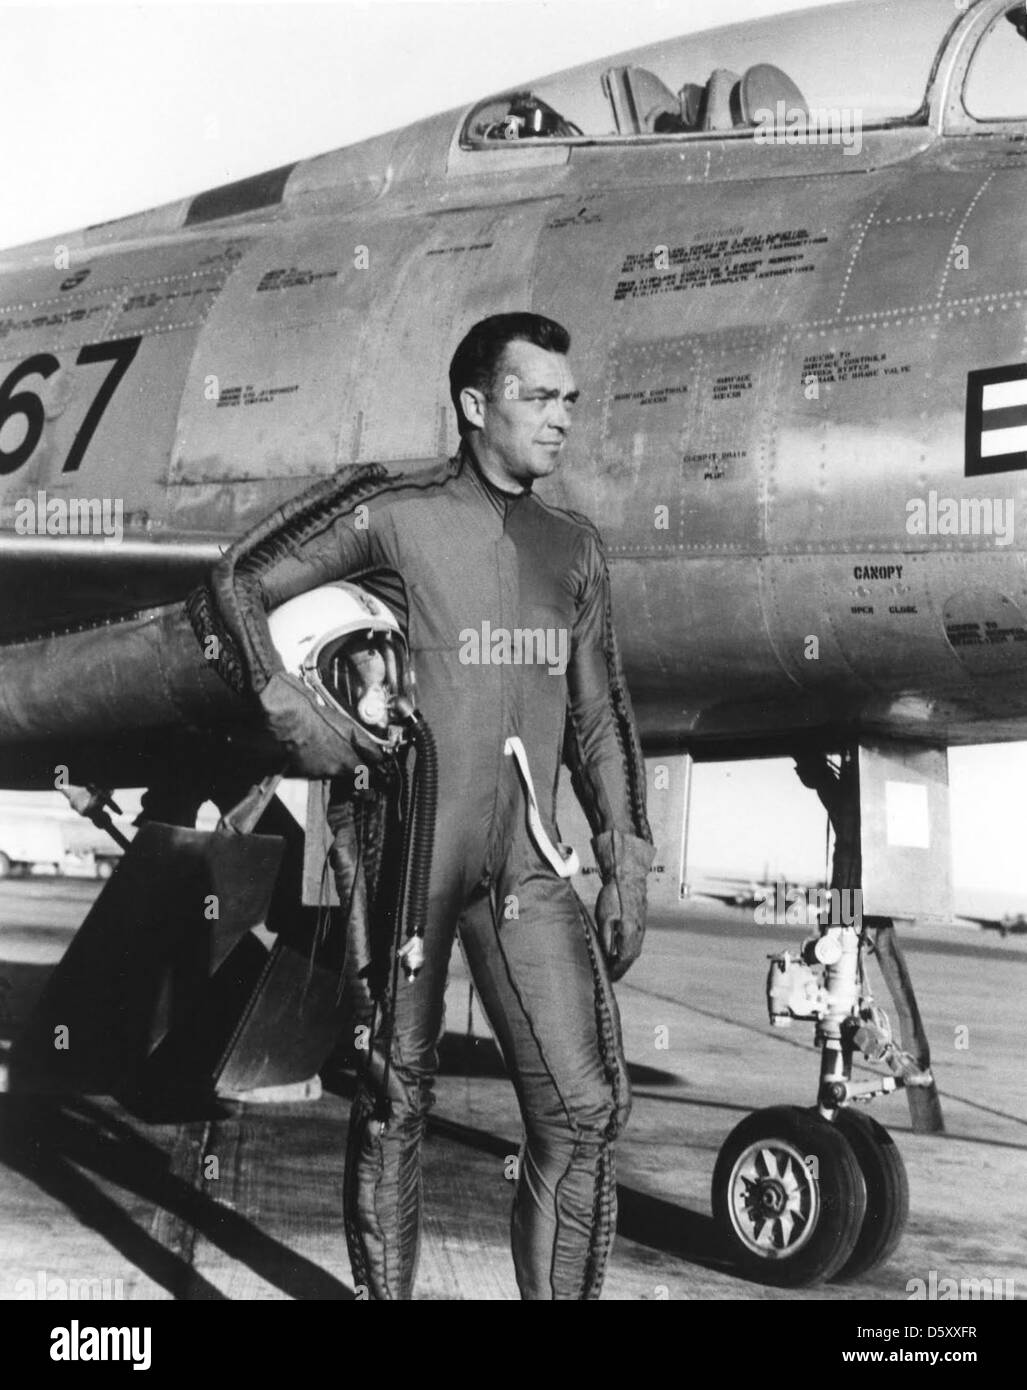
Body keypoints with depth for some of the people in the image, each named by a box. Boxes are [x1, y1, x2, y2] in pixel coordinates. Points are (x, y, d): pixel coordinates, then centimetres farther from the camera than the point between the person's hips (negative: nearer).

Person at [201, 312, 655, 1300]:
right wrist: (287, 705, -8)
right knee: (396, 1098, 6)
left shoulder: (573, 549, 13)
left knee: (585, 1107, -3)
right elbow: (239, 586, 4)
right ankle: (386, 1291, 22)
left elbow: (599, 720, 15)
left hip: (526, 864, 4)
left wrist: (625, 866, 10)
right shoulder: (396, 513, -1)